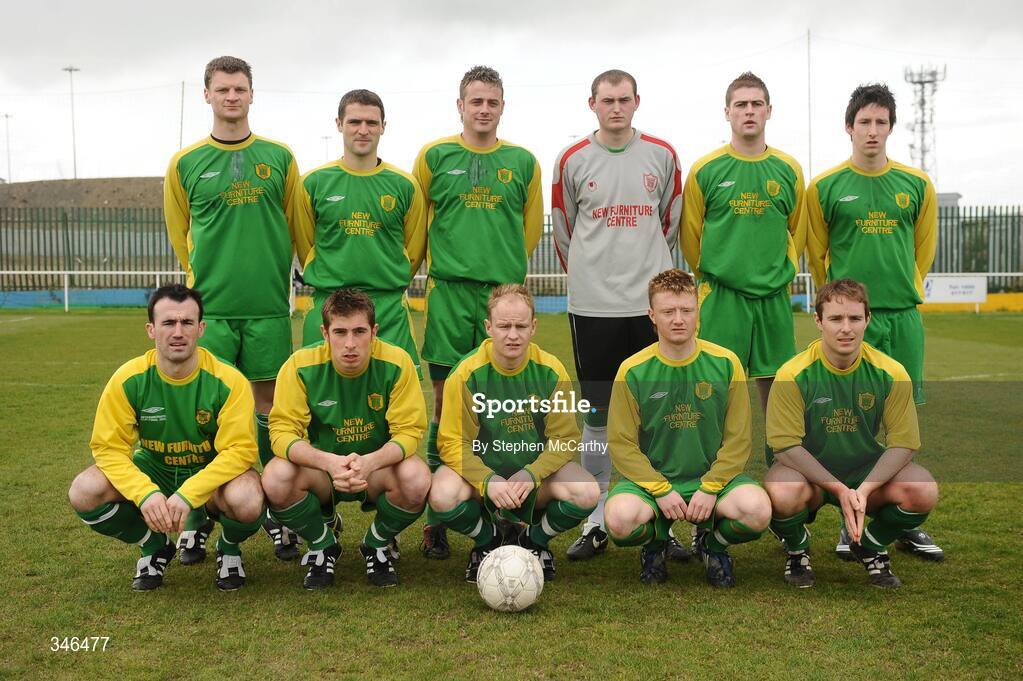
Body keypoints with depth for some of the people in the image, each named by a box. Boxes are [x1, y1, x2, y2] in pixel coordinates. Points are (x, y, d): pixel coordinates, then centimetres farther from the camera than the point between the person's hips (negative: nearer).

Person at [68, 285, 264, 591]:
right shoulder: (128, 380, -15)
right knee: (84, 493, -23)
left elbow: (239, 449, -24)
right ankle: (154, 546, 6)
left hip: (212, 474, -2)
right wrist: (145, 493, -32)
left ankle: (229, 548, 4)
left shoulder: (228, 381, -20)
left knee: (248, 502, -36)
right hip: (152, 472, 3)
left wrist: (188, 495, -36)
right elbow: (108, 447, -14)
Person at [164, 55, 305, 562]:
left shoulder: (279, 157, 8)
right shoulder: (185, 163, 7)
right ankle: (197, 518, 10)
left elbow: (298, 228, 12)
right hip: (209, 304, 0)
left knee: (269, 398, 5)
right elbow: (180, 234, 16)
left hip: (269, 302, 0)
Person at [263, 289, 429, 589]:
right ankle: (323, 545, 3)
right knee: (276, 478, -30)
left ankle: (378, 544, 3)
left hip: (378, 466, 0)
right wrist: (329, 462, -39)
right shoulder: (300, 365, -16)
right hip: (320, 467, 1)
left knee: (416, 480, -32)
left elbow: (409, 431, -17)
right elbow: (282, 431, -19)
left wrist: (370, 462, -38)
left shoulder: (397, 362, -17)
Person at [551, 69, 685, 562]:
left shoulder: (662, 156, 6)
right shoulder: (573, 160, 3)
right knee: (597, 415, 5)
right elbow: (563, 230, 11)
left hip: (652, 303, 1)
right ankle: (596, 523, 15)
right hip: (592, 305, -1)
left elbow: (670, 223, 15)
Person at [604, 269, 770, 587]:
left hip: (714, 476, 1)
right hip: (650, 478, -1)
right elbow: (621, 443, -5)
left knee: (757, 511, -30)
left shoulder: (726, 364, -2)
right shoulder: (632, 371, -5)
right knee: (620, 518, -32)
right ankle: (655, 541, 8)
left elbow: (738, 439, -1)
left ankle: (711, 542, 8)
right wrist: (661, 490, -15)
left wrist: (709, 488, -14)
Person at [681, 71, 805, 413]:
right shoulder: (705, 170, -2)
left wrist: (779, 275, 9)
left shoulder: (789, 169, 5)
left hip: (774, 298, 3)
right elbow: (691, 234, 3)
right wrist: (713, 276, 8)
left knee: (775, 381, 10)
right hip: (720, 298, -2)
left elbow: (797, 232, 13)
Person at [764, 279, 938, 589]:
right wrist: (839, 489, -25)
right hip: (808, 471, -2)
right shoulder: (793, 375, -17)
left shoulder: (891, 373, -11)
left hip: (870, 471, 2)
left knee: (923, 491, -26)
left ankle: (870, 546, 8)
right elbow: (786, 445, -18)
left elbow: (902, 444, -10)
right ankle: (797, 548, 3)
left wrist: (864, 489, -25)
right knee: (783, 493, -36)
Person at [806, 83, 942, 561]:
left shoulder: (916, 185, 6)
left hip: (903, 316, 2)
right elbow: (816, 253, 6)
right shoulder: (826, 187, 0)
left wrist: (906, 290, 12)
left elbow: (924, 247, 15)